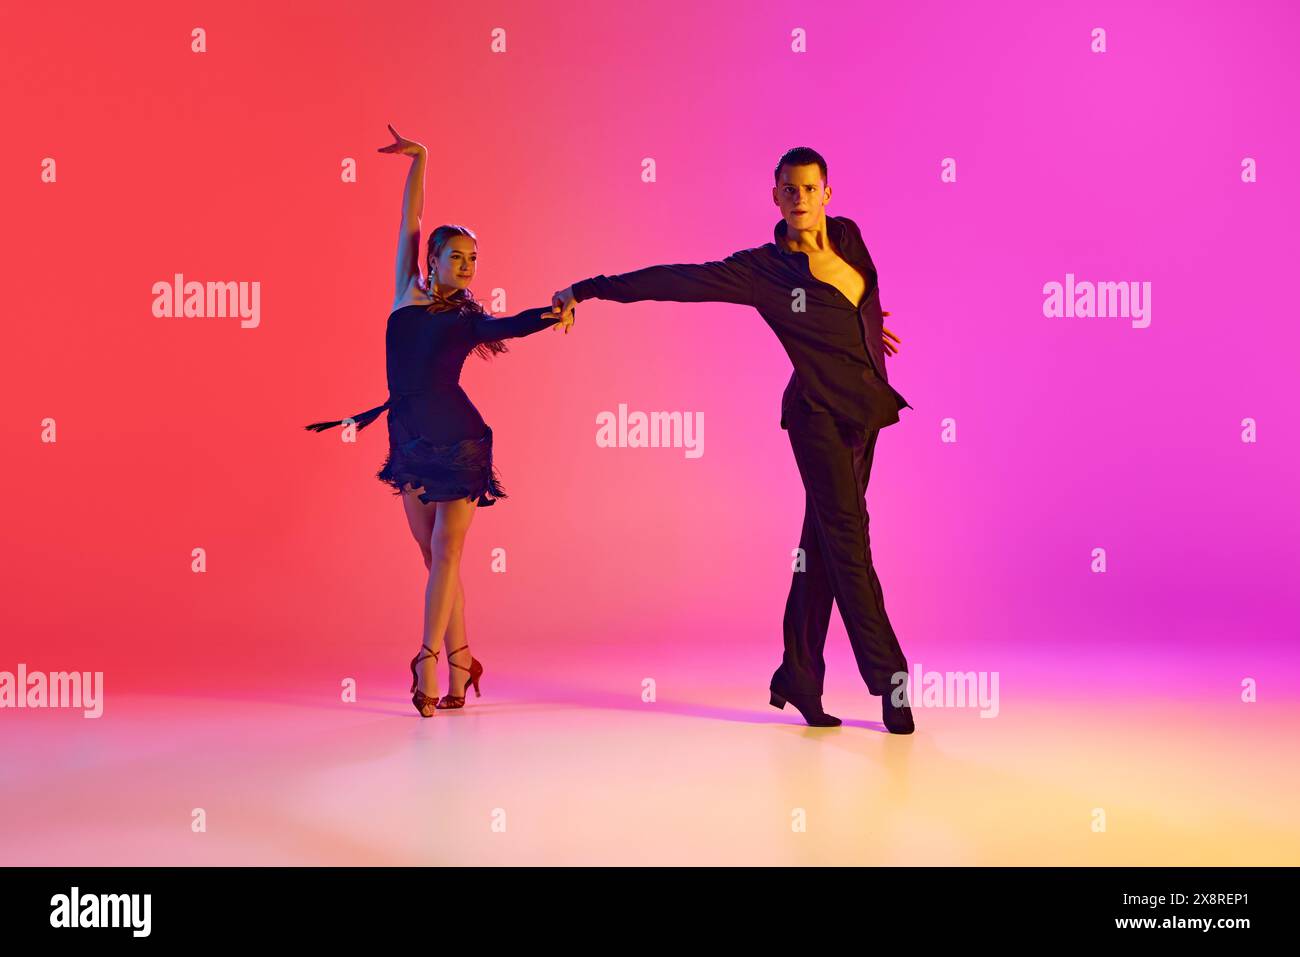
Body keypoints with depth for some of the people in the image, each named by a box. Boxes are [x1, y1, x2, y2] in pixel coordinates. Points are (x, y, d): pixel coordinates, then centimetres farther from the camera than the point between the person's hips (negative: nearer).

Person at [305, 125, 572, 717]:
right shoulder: (408, 295, 9)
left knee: (445, 551, -7)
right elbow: (409, 222, 9)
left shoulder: (469, 318, 5)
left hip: (459, 440, -3)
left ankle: (429, 660, -10)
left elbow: (509, 326, -13)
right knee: (432, 553, 4)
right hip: (412, 440, 3)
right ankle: (459, 658, 11)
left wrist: (552, 317, -32)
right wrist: (418, 160, 8)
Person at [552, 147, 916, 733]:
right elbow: (674, 280, -12)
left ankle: (798, 678, 14)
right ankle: (888, 679, -6)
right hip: (819, 412, -6)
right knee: (846, 540, -10)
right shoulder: (762, 269, -11)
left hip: (865, 408, 6)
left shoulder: (849, 236, 5)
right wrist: (588, 289, -13)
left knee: (825, 544, 8)